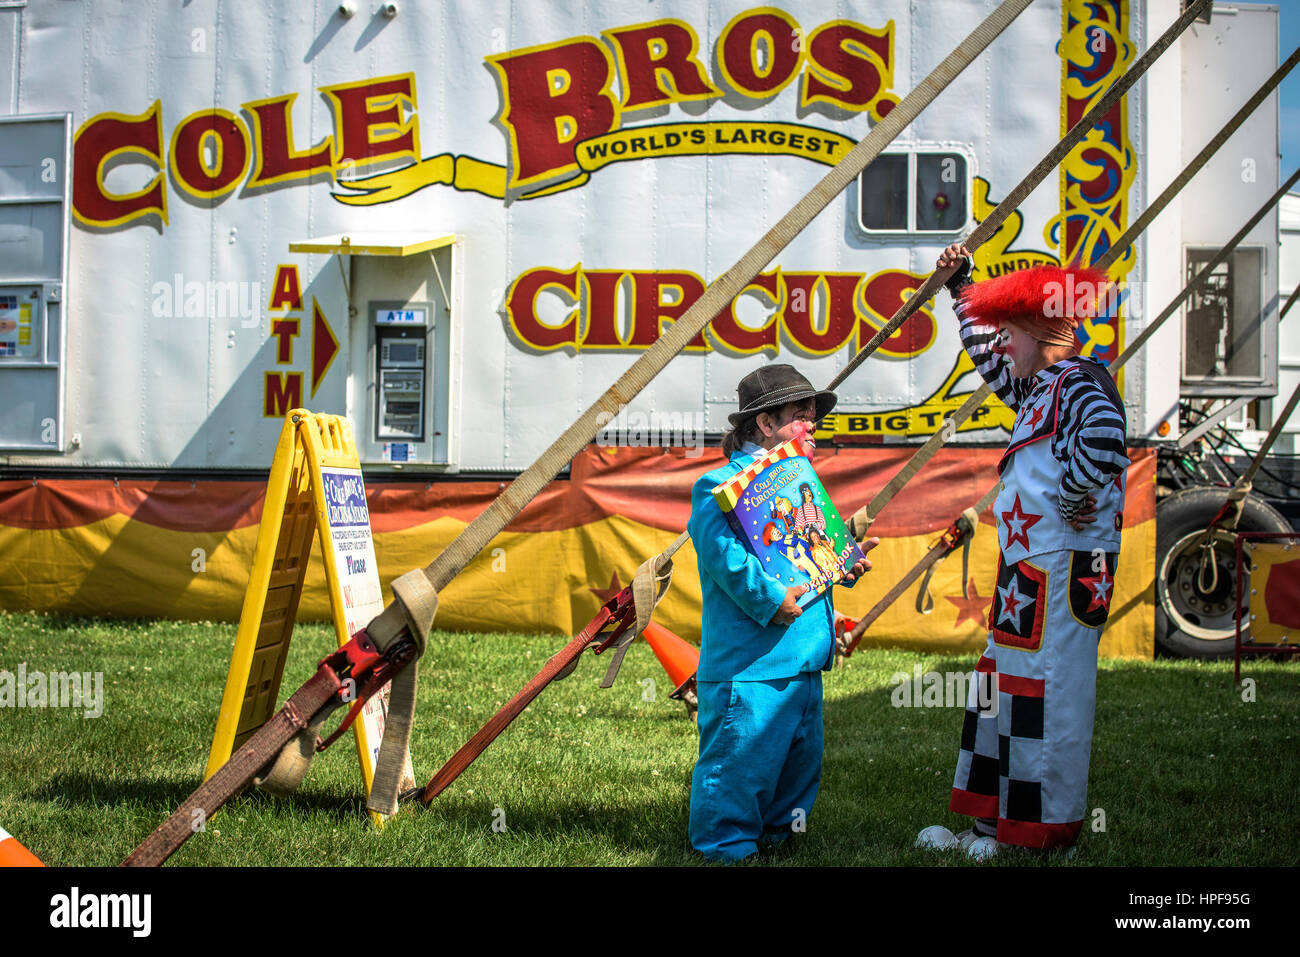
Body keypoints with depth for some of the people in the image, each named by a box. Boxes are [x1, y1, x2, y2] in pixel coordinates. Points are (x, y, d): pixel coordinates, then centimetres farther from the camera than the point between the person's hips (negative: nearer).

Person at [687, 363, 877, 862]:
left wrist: (847, 560, 9)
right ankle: (726, 847, 6)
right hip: (750, 666, -9)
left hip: (802, 657, 10)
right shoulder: (719, 485, -13)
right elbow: (724, 552, -26)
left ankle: (777, 831, 32)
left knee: (800, 753, 18)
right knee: (742, 761, -5)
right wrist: (770, 600, -28)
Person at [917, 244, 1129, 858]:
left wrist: (1075, 500, -25)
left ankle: (1048, 835, 1)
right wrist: (960, 282, 34)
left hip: (1065, 570, -10)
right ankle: (997, 825, 17)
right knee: (1009, 691, 11)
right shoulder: (1038, 388, 16)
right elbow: (985, 353, 34)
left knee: (1050, 696, -5)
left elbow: (1103, 434, -35)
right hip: (1027, 568, 10)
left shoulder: (1078, 381, -13)